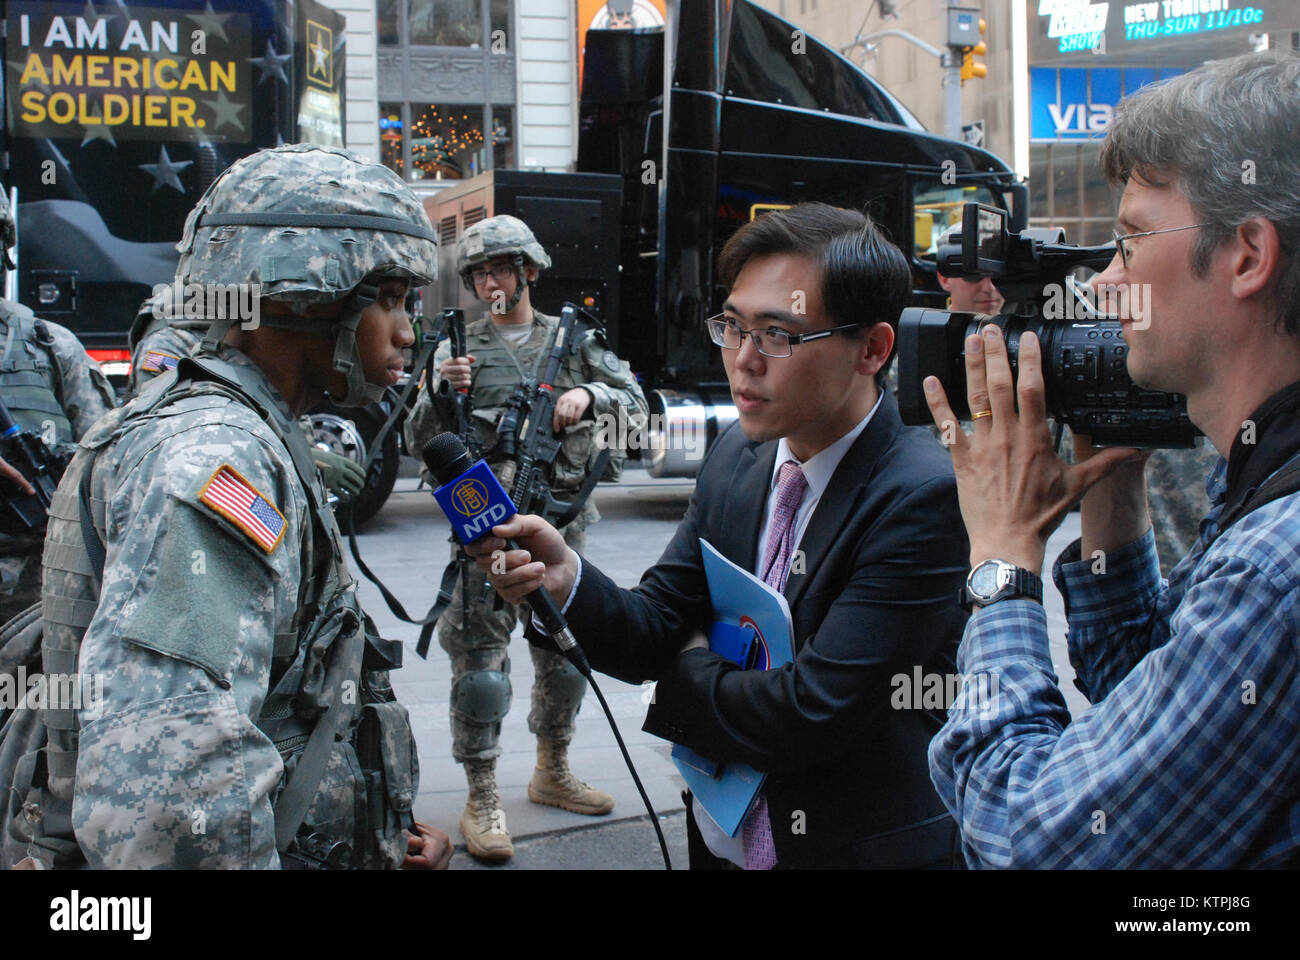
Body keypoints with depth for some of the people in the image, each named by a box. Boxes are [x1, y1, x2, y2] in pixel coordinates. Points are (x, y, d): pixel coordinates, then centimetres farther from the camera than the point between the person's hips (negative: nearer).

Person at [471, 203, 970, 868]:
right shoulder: (737, 457, -3)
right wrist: (567, 577, -21)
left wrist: (690, 671, -9)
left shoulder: (925, 497, -24)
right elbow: (654, 635, -3)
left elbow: (809, 716, -26)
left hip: (860, 849, -6)